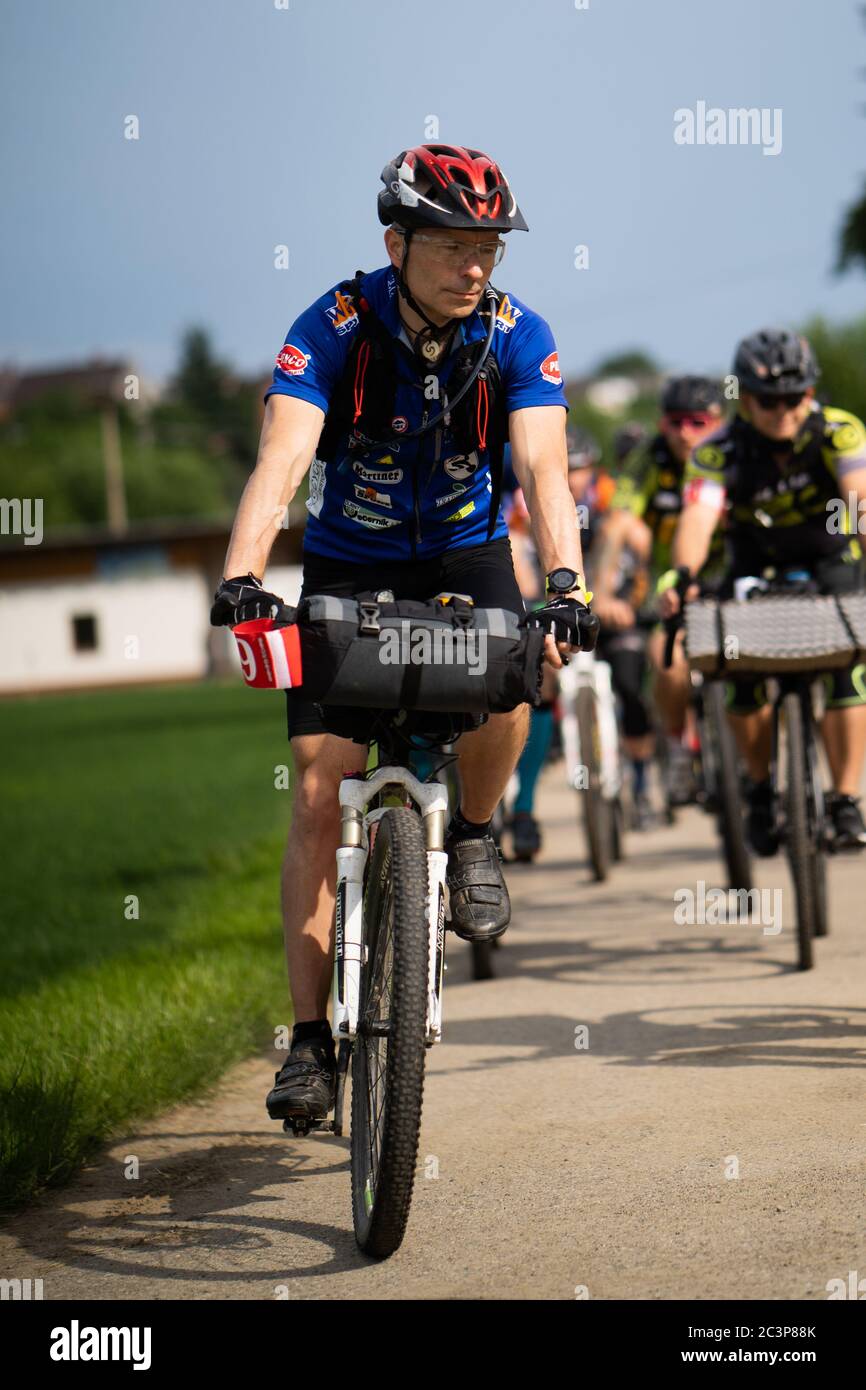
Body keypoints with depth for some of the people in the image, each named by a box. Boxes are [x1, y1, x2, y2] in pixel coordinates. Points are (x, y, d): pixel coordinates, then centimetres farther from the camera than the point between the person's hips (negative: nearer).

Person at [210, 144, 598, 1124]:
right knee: (319, 793, -10)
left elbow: (541, 468, -29)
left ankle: (471, 837, 0)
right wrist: (241, 579, -51)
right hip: (347, 565, 0)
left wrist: (564, 584, -47)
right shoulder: (334, 328, -22)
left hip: (465, 555, 1)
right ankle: (309, 1041, -6)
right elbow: (281, 460, -34)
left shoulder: (517, 336, -18)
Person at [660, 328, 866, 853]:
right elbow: (698, 518, -39)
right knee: (742, 672, -16)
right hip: (758, 563, 1)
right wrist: (684, 574, -58)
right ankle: (762, 786, 7)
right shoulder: (720, 452, -25)